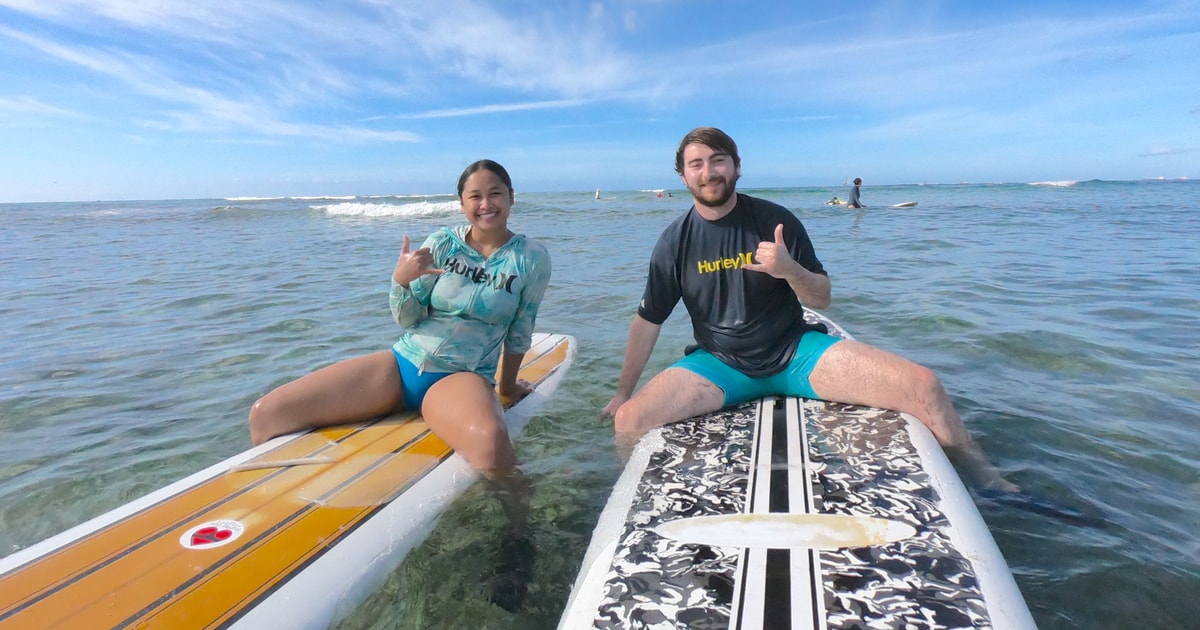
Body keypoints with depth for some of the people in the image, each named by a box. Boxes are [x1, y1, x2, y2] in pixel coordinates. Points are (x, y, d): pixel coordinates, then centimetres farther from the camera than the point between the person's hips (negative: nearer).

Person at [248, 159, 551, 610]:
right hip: (402, 364, 4)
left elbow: (519, 332, 7)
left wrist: (507, 385, 14)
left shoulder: (531, 258, -1)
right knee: (264, 416, -8)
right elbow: (408, 320, 4)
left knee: (490, 444, -42)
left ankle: (519, 544, -15)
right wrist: (401, 280, -15)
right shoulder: (441, 243, 5)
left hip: (460, 377, -4)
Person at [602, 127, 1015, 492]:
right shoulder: (675, 242, -2)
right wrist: (623, 391, 7)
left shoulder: (775, 221, -4)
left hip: (794, 352, 0)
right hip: (721, 364, 0)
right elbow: (648, 321, 4)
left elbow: (822, 300, -1)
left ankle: (985, 479, 11)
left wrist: (790, 270, -23)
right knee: (629, 421, -24)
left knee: (923, 385, -15)